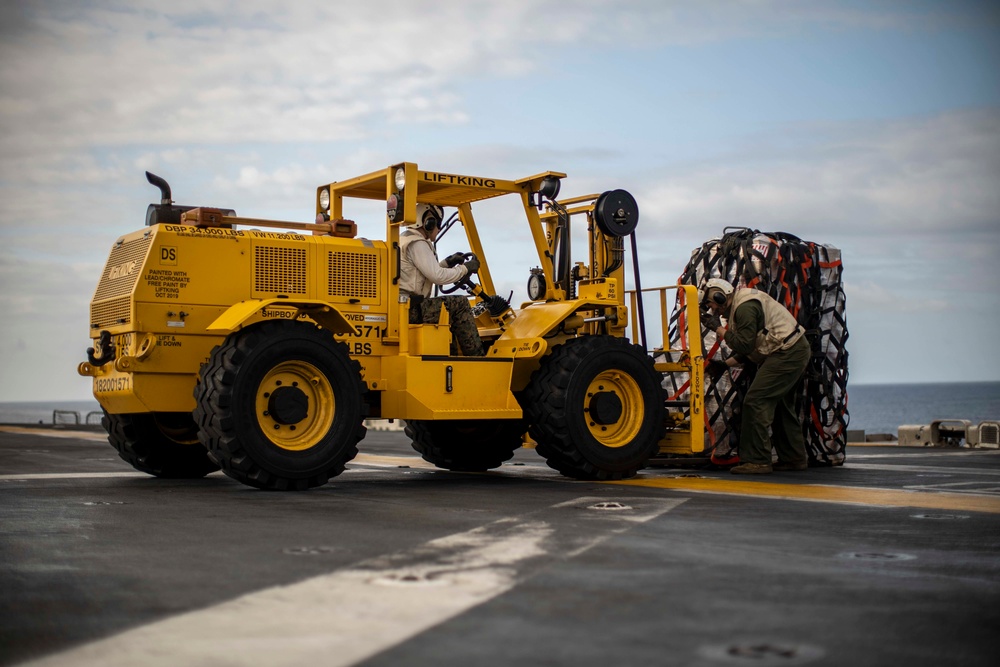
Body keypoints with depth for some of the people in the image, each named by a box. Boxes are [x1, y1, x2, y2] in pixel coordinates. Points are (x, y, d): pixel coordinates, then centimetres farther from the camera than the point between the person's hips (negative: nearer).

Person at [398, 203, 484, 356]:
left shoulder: (405, 239, 23)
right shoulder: (417, 243, -10)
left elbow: (429, 272, 29)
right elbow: (437, 276, -18)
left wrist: (448, 263, 23)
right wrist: (465, 269, -5)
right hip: (409, 308, -11)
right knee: (459, 304, -12)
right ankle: (476, 356, -10)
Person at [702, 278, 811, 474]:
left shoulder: (745, 307, -17)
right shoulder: (742, 302, 18)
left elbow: (745, 345, -20)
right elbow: (750, 346, 21)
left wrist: (725, 334, -3)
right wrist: (726, 363, 15)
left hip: (786, 354, -11)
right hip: (797, 351, 11)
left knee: (755, 401, -12)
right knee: (781, 405, 20)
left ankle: (756, 461, -12)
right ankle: (795, 458, 29)